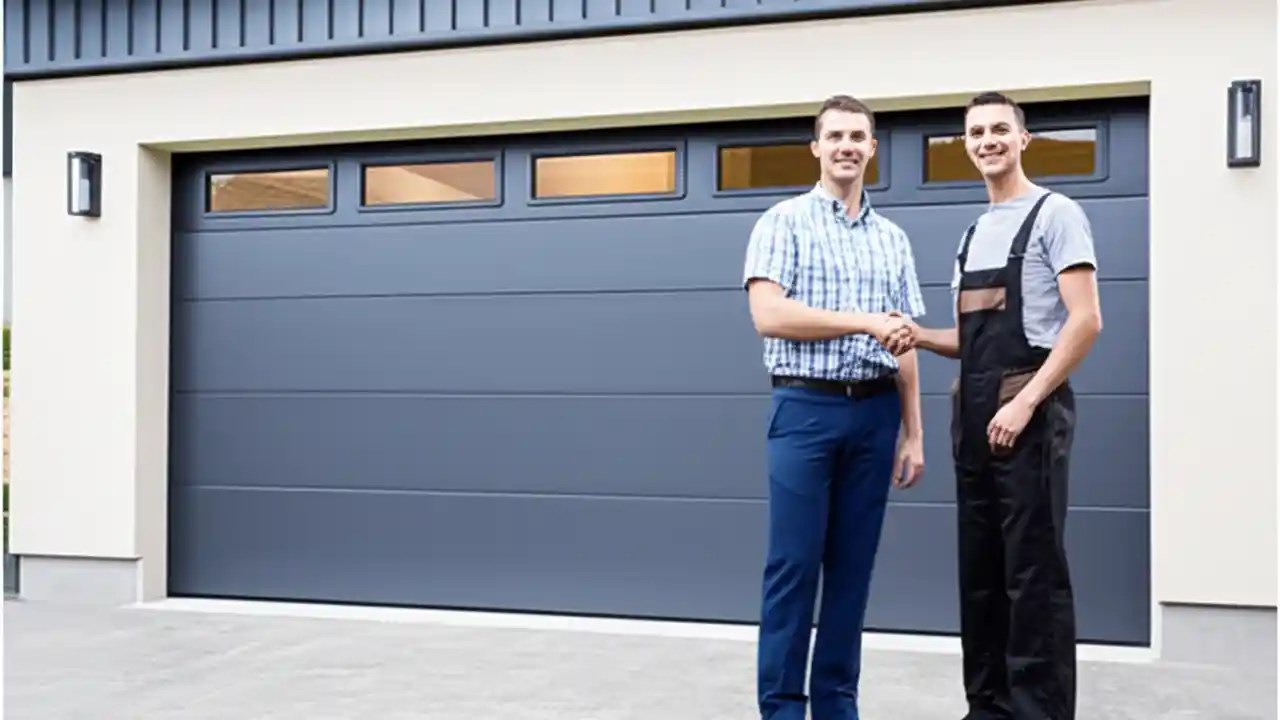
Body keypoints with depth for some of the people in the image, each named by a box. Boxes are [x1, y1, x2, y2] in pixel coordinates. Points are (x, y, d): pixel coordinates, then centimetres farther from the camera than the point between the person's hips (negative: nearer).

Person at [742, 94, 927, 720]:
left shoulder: (893, 238, 15)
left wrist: (913, 433, 10)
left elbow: (903, 346, 15)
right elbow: (768, 315, -14)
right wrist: (866, 322, -16)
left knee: (852, 566, 9)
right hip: (806, 408, -4)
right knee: (793, 565, -2)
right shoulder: (783, 222, 1)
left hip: (874, 414, 5)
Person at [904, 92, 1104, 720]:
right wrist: (916, 335, 3)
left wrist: (1025, 403, -20)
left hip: (1028, 413, -8)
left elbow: (1086, 321, -13)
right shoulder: (973, 233, 19)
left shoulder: (1055, 214, -3)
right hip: (974, 414, 8)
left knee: (1033, 574, -5)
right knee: (980, 573, 12)